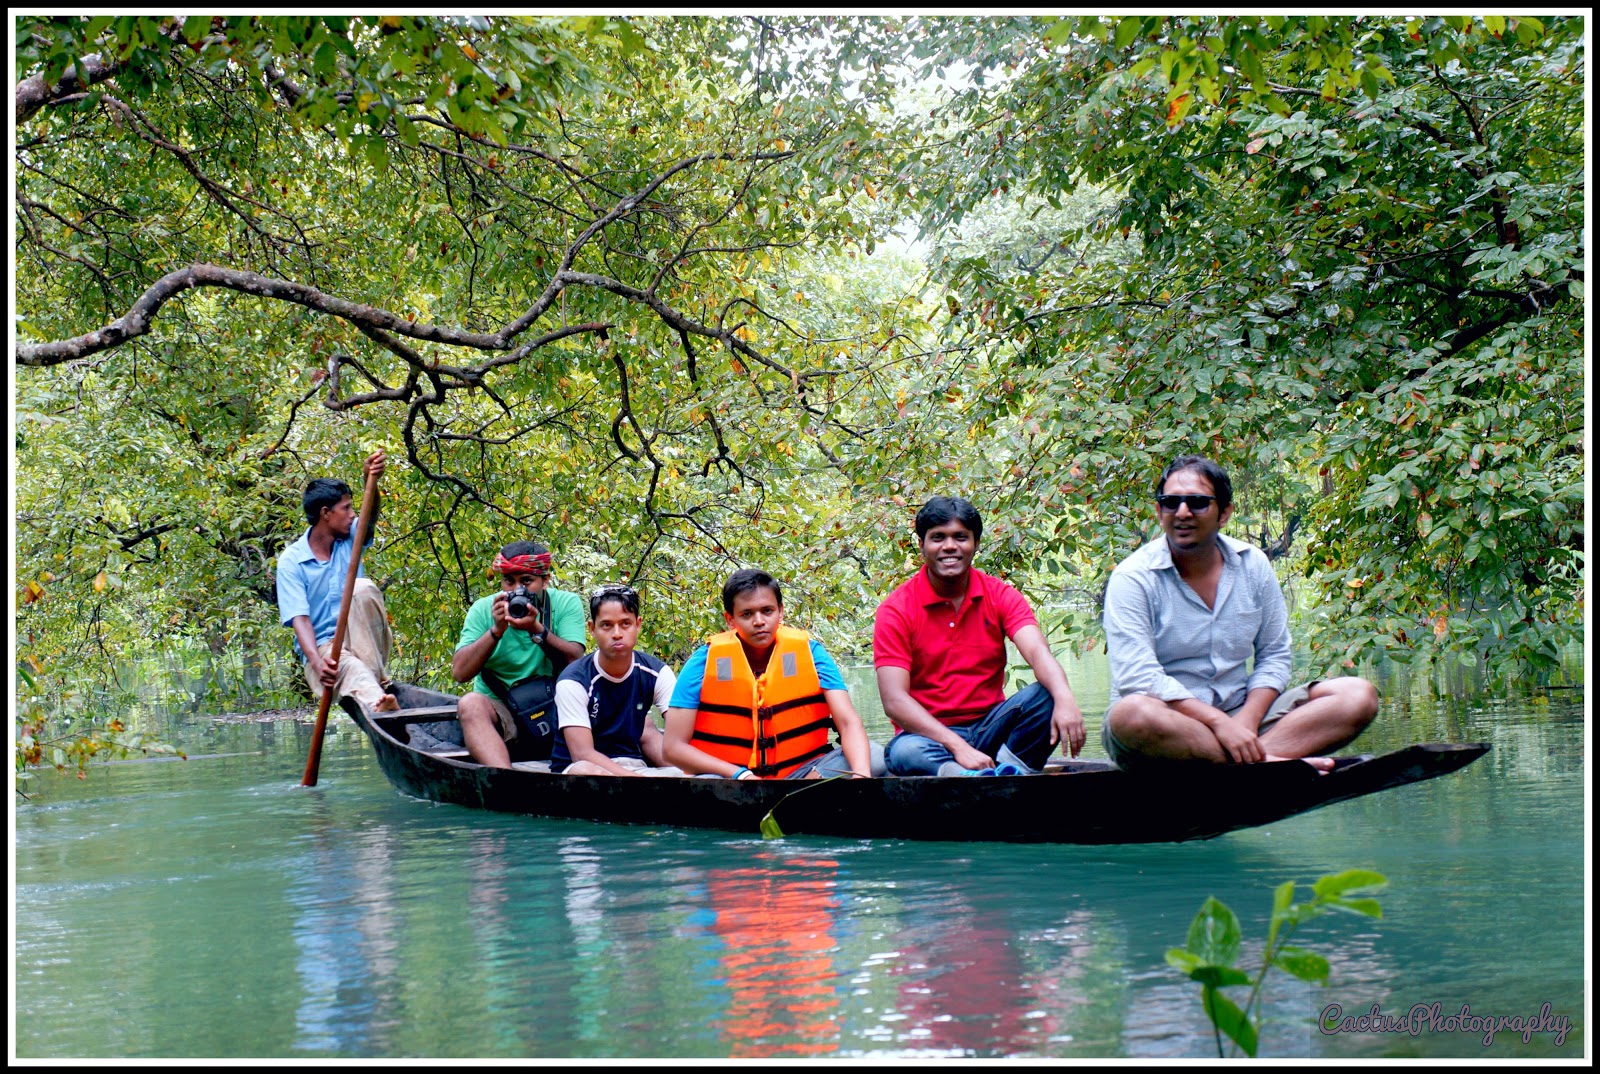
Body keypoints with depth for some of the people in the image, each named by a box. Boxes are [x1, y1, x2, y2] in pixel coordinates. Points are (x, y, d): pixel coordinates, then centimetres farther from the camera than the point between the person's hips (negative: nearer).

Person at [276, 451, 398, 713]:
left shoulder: (350, 539, 8)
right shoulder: (291, 561, -4)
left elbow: (370, 515, -15)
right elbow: (299, 618, -15)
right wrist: (317, 661, -35)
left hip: (364, 643, 4)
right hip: (322, 647, -4)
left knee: (363, 587, -23)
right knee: (346, 665, -37)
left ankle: (375, 680, -33)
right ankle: (377, 700, -70)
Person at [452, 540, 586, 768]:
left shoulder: (567, 604, 2)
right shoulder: (483, 609, 2)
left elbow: (575, 662, -12)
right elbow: (459, 673, -8)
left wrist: (537, 629, -25)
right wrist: (497, 630, -18)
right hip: (497, 710, 0)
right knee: (470, 704, -31)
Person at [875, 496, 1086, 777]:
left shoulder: (1000, 596, 3)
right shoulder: (896, 609, -5)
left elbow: (1038, 652, -14)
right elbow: (894, 701, -15)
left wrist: (1065, 699, -37)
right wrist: (958, 746, -28)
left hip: (991, 727, 3)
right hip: (931, 735, -3)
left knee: (1048, 694, -23)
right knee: (903, 753, -36)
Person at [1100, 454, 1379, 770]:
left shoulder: (1253, 565, 6)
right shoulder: (1132, 578, -9)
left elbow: (1274, 656, 8)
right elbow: (1138, 677, -18)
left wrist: (1247, 719, -11)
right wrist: (1218, 722, -26)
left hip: (1239, 713, 5)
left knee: (1358, 695, -12)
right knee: (1133, 713, -40)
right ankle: (1266, 763, -32)